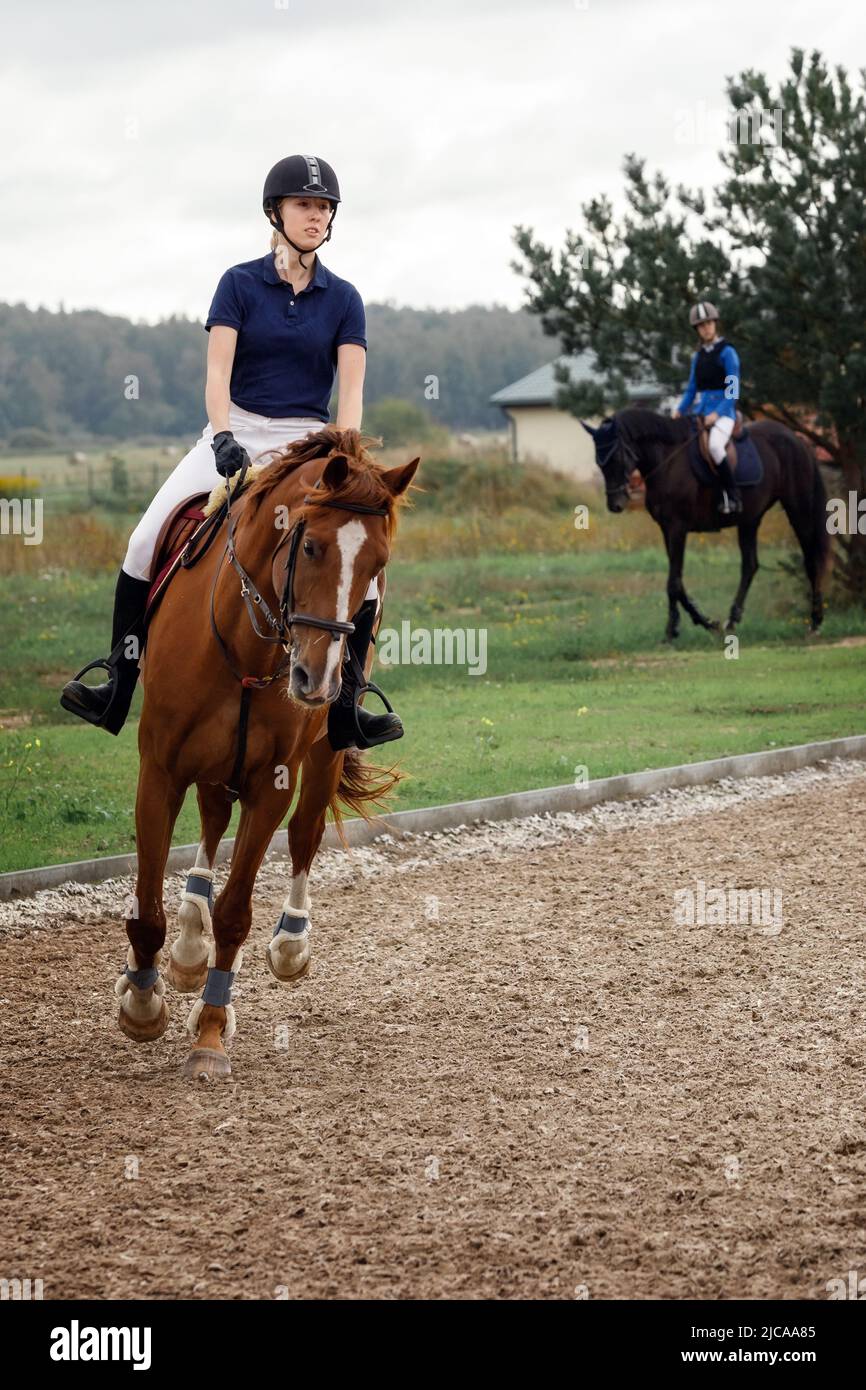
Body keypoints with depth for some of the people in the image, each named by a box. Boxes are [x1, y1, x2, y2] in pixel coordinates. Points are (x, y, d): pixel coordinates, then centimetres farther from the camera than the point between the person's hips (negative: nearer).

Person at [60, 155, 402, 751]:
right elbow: (218, 371, -7)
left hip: (309, 441, 0)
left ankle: (344, 708, -15)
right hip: (235, 435, 0)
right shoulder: (240, 284, 2)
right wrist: (223, 438, -23)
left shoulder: (343, 299, 4)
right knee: (148, 540, -18)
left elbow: (351, 389, -4)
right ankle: (118, 689, -12)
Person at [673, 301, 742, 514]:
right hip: (702, 410, 8)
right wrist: (680, 410, 5)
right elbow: (692, 389, 20)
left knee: (714, 445, -35)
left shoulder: (727, 352, -5)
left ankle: (732, 495, -25)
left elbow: (733, 392, -10)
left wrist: (717, 414, -20)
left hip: (723, 411, -8)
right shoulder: (698, 356, 14)